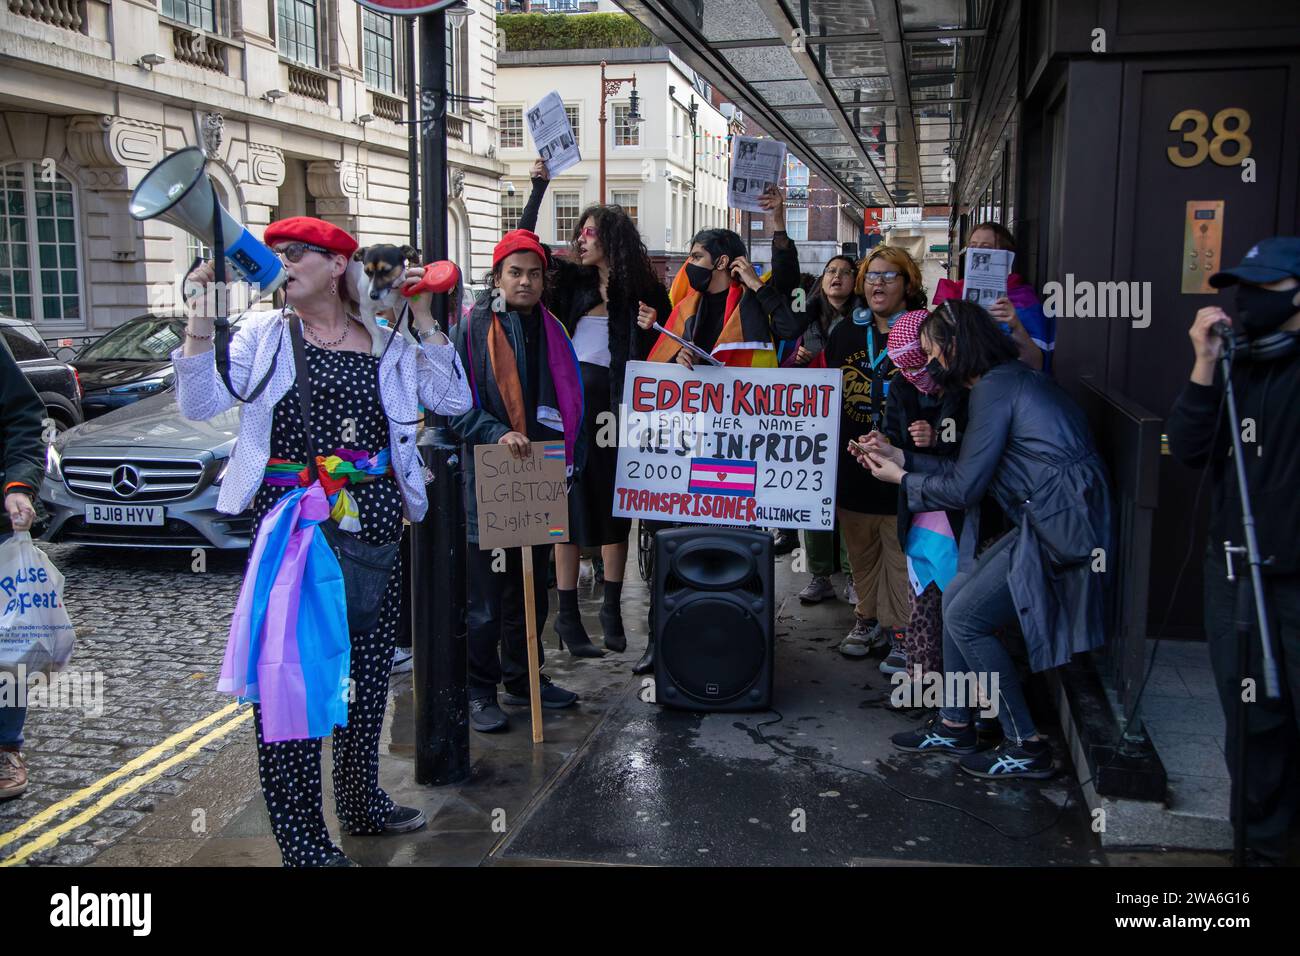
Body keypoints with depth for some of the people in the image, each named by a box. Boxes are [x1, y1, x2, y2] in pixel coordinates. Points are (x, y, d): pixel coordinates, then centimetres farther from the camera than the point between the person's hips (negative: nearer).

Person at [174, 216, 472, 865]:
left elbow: (453, 400, -1)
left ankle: (361, 803, 32)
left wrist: (423, 319, -5)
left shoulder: (385, 340, 10)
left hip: (373, 519, 3)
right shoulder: (264, 331, 4)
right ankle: (301, 838, 8)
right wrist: (199, 320, -19)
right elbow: (200, 405, -8)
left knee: (369, 668, 13)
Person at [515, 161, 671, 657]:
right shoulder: (571, 281, 7)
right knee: (572, 503, 1)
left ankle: (611, 608, 19)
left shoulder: (643, 290, 3)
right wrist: (538, 185, 0)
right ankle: (567, 614, 6)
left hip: (613, 406, 0)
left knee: (615, 504, 7)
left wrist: (649, 329, -15)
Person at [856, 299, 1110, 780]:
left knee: (966, 618, -3)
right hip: (1051, 522, 10)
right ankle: (953, 726, 23)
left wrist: (901, 478, 4)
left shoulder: (994, 389, -13)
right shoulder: (1011, 378, 17)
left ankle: (1026, 747, 6)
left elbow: (963, 487, -11)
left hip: (1060, 529, -10)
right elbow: (969, 470, 18)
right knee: (955, 595, 14)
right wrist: (901, 456, 20)